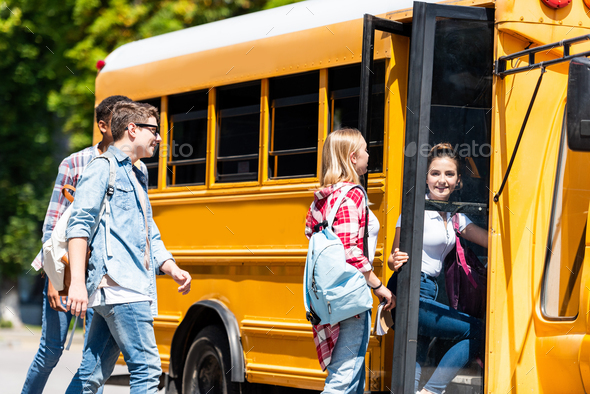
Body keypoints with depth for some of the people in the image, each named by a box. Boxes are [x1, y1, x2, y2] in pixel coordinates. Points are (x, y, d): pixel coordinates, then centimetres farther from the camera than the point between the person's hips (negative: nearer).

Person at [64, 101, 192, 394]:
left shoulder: (137, 178, 27)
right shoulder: (104, 167, -1)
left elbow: (151, 237, 28)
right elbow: (79, 226, -11)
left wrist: (172, 269, 9)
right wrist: (77, 282, -21)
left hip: (136, 289, 9)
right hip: (118, 286, -9)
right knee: (146, 369, -13)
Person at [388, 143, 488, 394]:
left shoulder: (454, 216, 14)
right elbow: (393, 258, -8)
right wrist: (396, 262, -30)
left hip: (428, 295, 8)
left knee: (414, 368, 5)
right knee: (475, 330, -10)